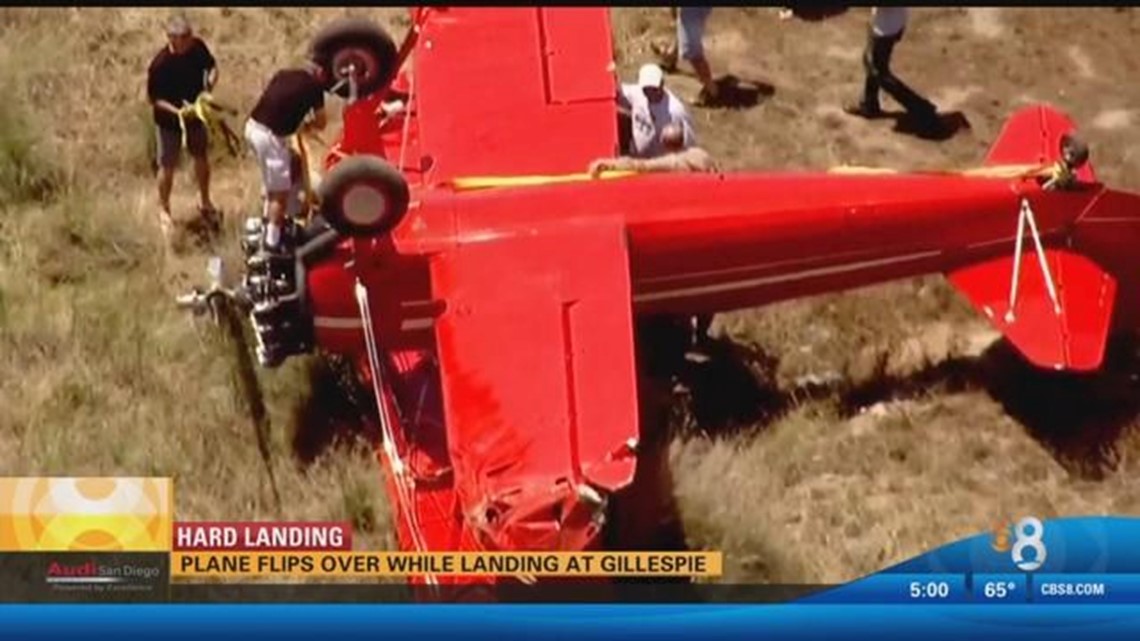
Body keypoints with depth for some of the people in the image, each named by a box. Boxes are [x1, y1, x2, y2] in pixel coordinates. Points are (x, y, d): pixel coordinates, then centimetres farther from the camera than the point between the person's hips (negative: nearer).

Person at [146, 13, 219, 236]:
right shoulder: (160, 65, -30)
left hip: (196, 114, 5)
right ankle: (164, 211, 30)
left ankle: (204, 201, 45)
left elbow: (212, 66, 1)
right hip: (170, 120, -5)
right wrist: (177, 111, -33)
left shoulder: (197, 47, -17)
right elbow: (153, 98, -20)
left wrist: (210, 83, -20)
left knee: (202, 158, 21)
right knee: (168, 166, 8)